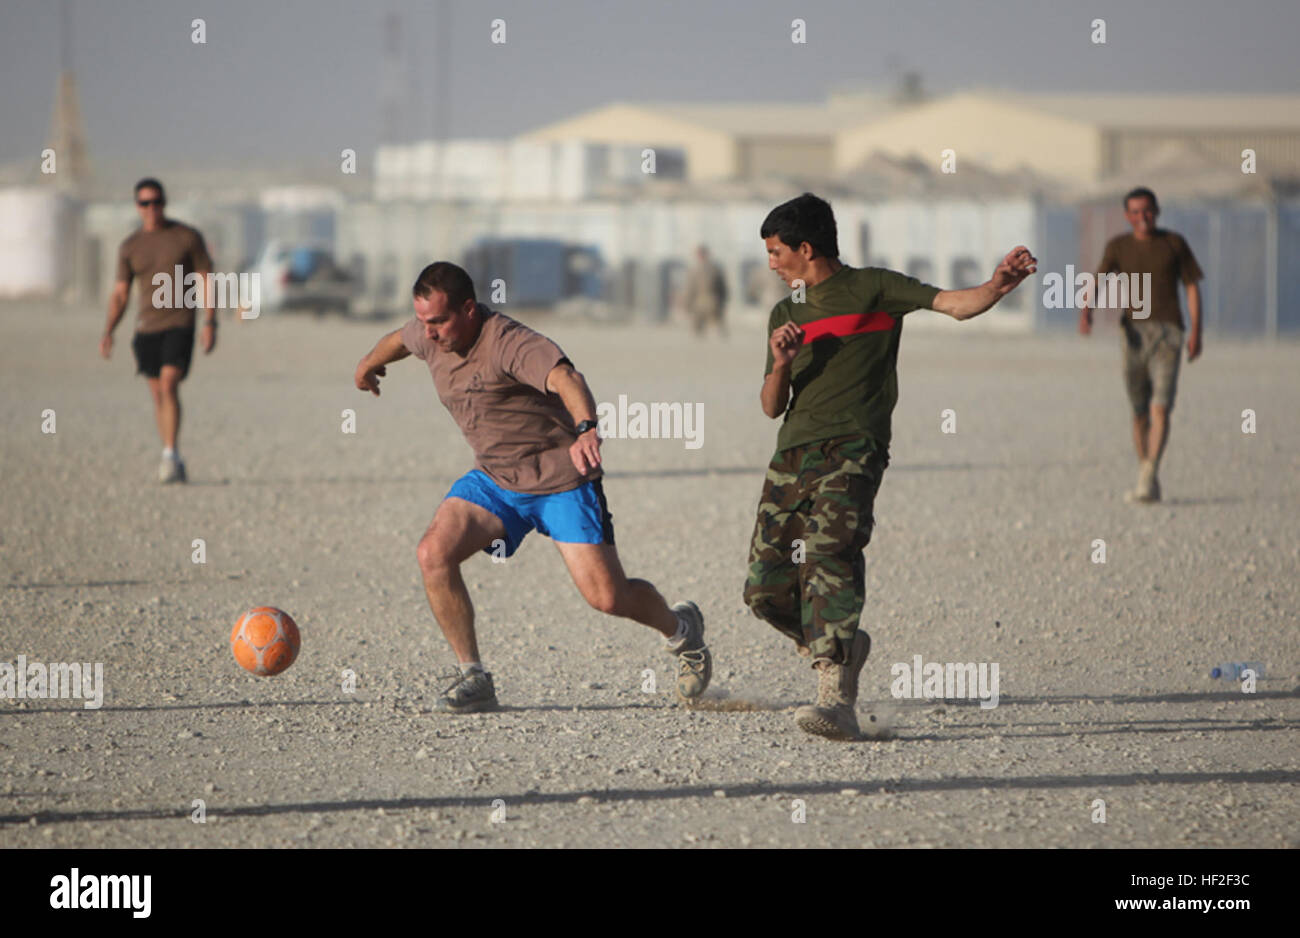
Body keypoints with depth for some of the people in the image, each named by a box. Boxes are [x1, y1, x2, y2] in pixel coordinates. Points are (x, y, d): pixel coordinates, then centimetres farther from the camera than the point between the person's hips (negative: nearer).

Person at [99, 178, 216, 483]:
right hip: (147, 326, 4)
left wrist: (210, 324, -9)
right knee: (157, 394, 7)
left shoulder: (188, 237, -1)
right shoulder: (130, 247, 8)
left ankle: (170, 455, -22)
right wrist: (108, 331, -2)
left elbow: (205, 282, 0)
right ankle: (173, 463, 17)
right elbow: (120, 294, 10)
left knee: (169, 385, -20)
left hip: (180, 324, -4)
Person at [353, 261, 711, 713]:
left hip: (561, 479, -6)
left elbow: (565, 377, -47)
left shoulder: (508, 343, -28)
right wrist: (369, 364, 46)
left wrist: (586, 428, -68)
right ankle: (473, 677, -7)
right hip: (493, 477, 7)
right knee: (433, 554, -18)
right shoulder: (430, 337, -3)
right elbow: (399, 339, 23)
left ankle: (680, 628, 25)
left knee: (607, 597, -10)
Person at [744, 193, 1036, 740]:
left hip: (852, 449, -6)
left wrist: (995, 288, -23)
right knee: (765, 588, -1)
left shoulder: (872, 289, 7)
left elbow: (955, 305, -2)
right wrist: (780, 365, 0)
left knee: (829, 556, -28)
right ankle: (844, 645, 27)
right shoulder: (785, 314, 23)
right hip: (793, 452, 7)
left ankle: (836, 700, -37)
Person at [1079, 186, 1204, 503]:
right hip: (1135, 331, 2)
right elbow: (1098, 280, -1)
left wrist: (1196, 331, 0)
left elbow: (1192, 286, 9)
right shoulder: (1118, 246, 10)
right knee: (1139, 411, 7)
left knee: (1160, 408, -15)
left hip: (1167, 331, -2)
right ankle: (1146, 480, 19)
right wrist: (1086, 310, -22)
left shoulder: (1174, 244, 8)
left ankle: (1149, 476, -24)